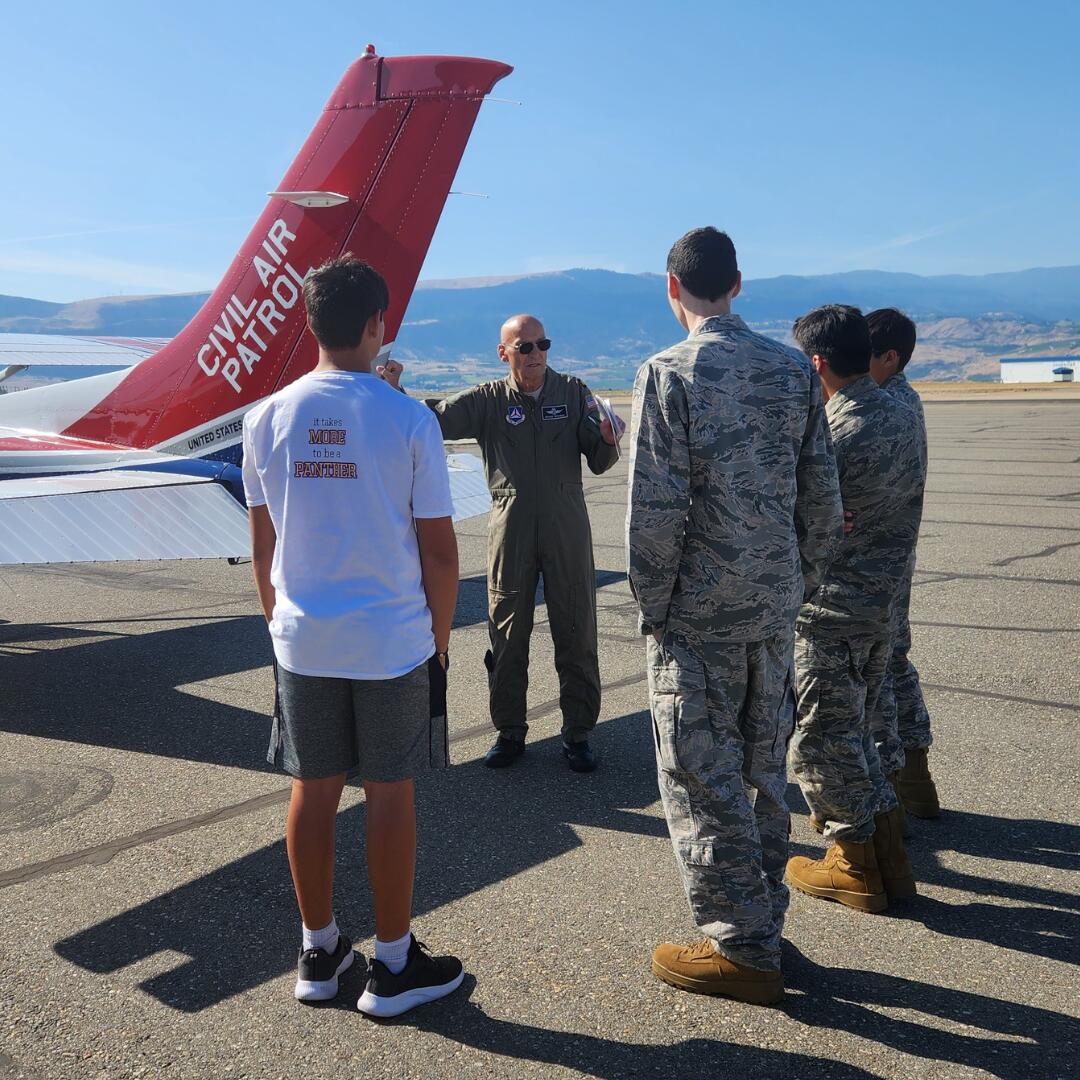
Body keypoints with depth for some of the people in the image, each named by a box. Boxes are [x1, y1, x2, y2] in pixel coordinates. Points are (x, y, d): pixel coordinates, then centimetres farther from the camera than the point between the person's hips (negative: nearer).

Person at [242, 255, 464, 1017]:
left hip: (303, 639, 4)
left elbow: (263, 544, 5)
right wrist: (441, 638, 5)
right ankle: (394, 966, 19)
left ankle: (319, 953, 28)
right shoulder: (408, 419, -11)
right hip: (394, 640, -3)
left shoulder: (268, 419, -1)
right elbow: (439, 548, -8)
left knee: (314, 790, 13)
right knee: (390, 794, 7)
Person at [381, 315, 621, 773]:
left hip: (567, 528, 0)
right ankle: (509, 732, 21)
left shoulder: (573, 393, 4)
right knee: (507, 634, 7)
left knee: (576, 632, 6)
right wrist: (395, 392, -27)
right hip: (510, 529, 0)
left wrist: (607, 441, -19)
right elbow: (436, 418, -10)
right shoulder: (487, 400, 2)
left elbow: (599, 463, 3)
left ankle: (577, 733, 19)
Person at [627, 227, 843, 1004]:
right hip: (774, 608, 6)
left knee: (703, 778, 6)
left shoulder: (668, 373, -12)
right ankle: (764, 924, 30)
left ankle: (742, 948, 15)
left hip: (699, 614, -6)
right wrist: (798, 583, 14)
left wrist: (652, 607, -5)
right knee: (764, 770, 17)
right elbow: (824, 497, 5)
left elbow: (657, 509, -16)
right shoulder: (794, 369, 4)